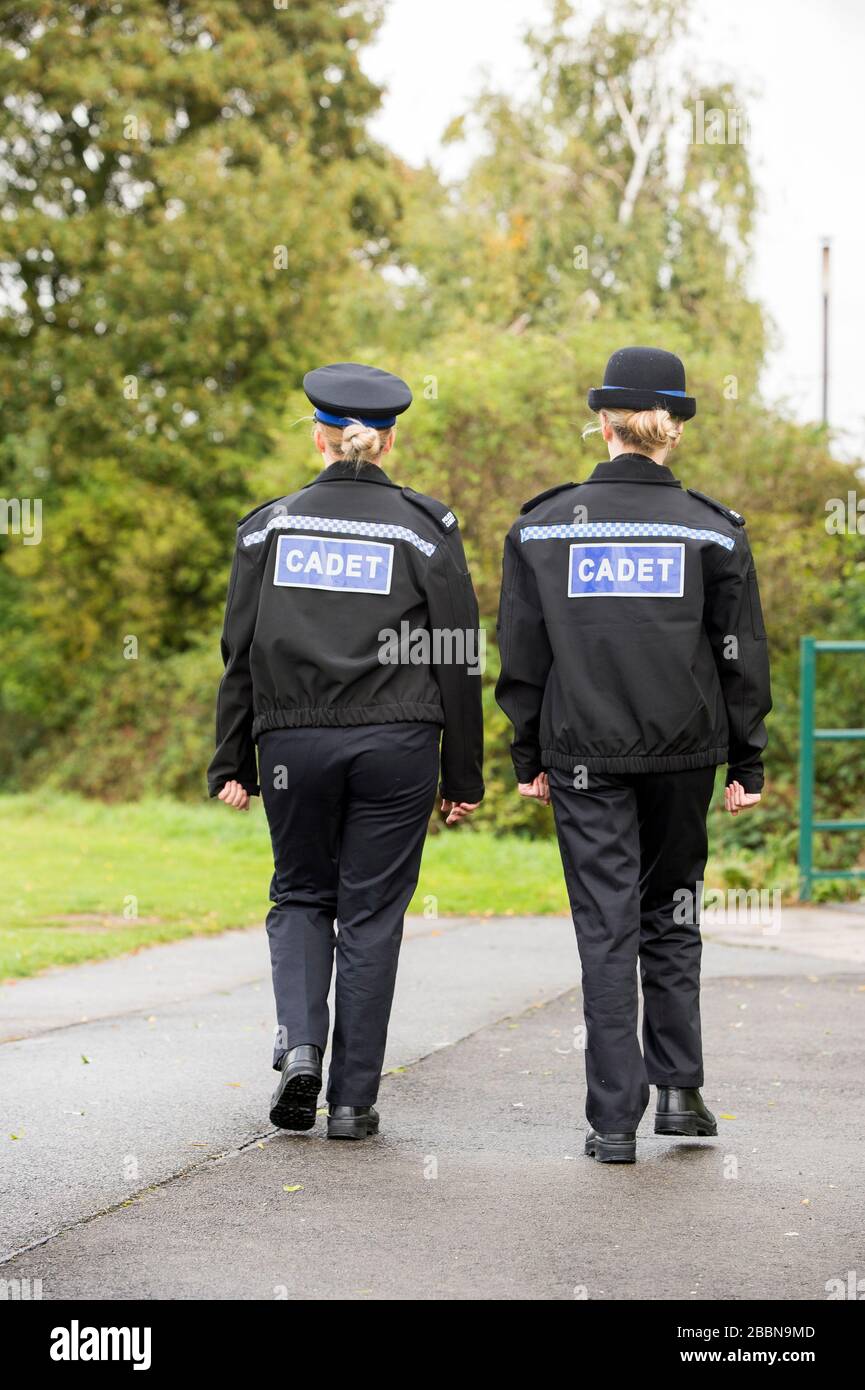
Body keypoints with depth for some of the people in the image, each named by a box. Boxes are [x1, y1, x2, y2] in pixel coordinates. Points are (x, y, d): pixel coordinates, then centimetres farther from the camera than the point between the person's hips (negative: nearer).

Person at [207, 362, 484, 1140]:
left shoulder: (271, 526, 4)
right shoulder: (424, 529, 0)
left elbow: (240, 652, 4)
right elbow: (458, 660, 0)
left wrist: (232, 765, 9)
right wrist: (464, 778, 6)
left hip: (293, 740, 1)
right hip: (395, 745, -1)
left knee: (300, 895, 18)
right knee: (371, 914, 6)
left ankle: (299, 1044, -6)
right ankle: (352, 1099, 7)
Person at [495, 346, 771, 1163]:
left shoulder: (542, 527, 0)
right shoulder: (713, 531, -2)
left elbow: (522, 657, 3)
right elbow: (742, 658, 1)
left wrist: (529, 758, 11)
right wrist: (747, 765, 9)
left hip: (583, 756, 0)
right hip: (682, 754, 0)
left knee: (607, 927, 3)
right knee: (671, 911, 18)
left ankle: (614, 1120, 0)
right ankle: (679, 1087, 13)